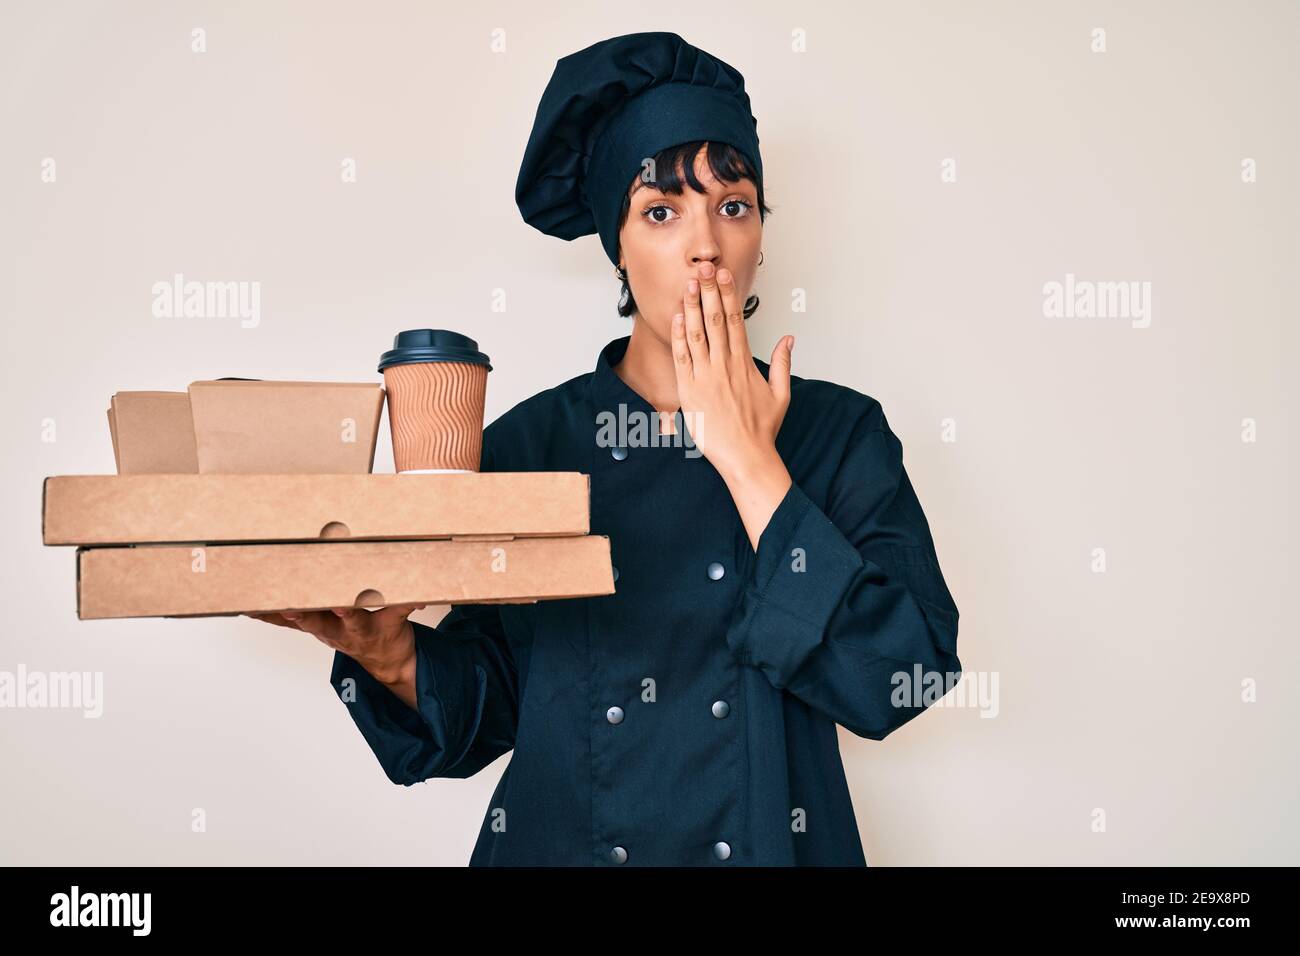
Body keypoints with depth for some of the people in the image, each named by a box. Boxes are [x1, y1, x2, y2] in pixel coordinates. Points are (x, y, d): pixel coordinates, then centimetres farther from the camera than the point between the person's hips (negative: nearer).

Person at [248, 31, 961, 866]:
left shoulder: (839, 432, -7)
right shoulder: (526, 443, -6)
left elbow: (900, 683, -18)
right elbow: (485, 712, -3)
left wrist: (747, 461, -18)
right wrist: (392, 653, -23)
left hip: (776, 842, 0)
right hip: (556, 840, 1)